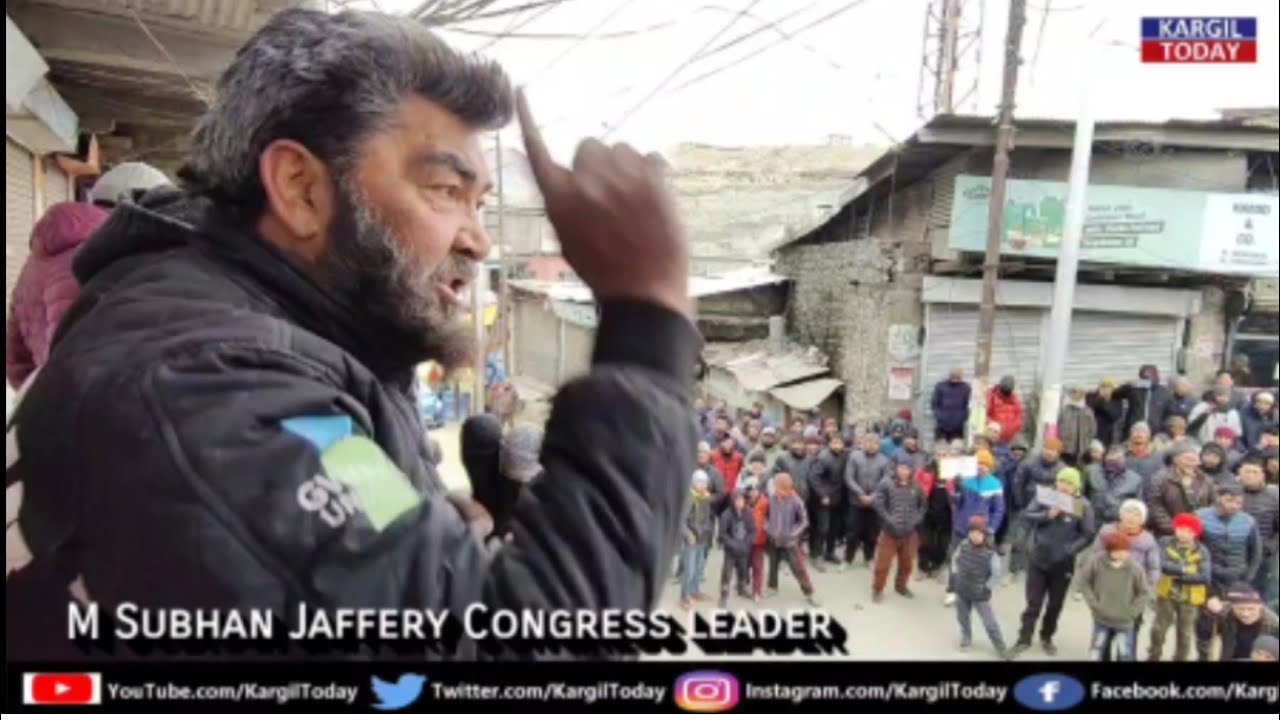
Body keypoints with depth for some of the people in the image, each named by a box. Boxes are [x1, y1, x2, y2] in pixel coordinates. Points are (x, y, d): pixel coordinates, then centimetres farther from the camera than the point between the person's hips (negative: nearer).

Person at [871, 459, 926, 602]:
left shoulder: (916, 486, -2)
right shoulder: (886, 483, -11)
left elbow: (922, 505, 10)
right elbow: (878, 503, -13)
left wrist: (916, 520, -3)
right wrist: (889, 521, -17)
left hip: (909, 533, 3)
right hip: (890, 531, -3)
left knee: (907, 563, 17)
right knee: (883, 562, 4)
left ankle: (901, 586, 39)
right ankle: (877, 589, 20)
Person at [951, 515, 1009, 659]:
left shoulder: (991, 553, -23)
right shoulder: (963, 545, -9)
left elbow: (996, 574, -15)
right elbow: (955, 558, 11)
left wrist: (986, 587, -10)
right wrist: (956, 574, 4)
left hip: (980, 595, -4)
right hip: (962, 591, 4)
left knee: (990, 623, 1)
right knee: (962, 618, 20)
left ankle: (1000, 648, 18)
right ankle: (966, 637, 45)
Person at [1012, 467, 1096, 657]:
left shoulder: (1083, 506, -10)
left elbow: (1088, 535, -9)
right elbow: (1026, 515, -9)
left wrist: (1069, 549, -21)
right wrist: (1047, 515, -26)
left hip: (1062, 564, 0)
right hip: (1038, 559, 0)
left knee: (1055, 604, 15)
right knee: (1033, 602, 6)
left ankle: (1047, 637, 34)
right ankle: (1024, 639, 16)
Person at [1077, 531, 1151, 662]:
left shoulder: (1134, 568, -17)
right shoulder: (1096, 561, -16)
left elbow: (1145, 593, -4)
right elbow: (1082, 581, -3)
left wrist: (1131, 612, -7)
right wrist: (1093, 603, -6)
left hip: (1124, 622, -1)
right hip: (1101, 619, 1)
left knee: (1125, 656, 5)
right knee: (1096, 653, 13)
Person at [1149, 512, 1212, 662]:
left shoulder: (1202, 551, -8)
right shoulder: (1166, 544, -5)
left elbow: (1204, 577, -18)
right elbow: (1164, 565, -18)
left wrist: (1178, 575, -22)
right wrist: (1184, 570, -25)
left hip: (1190, 598, 0)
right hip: (1167, 594, 0)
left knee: (1185, 634, 13)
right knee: (1159, 628, 7)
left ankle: (1180, 658, 29)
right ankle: (1153, 657, 24)